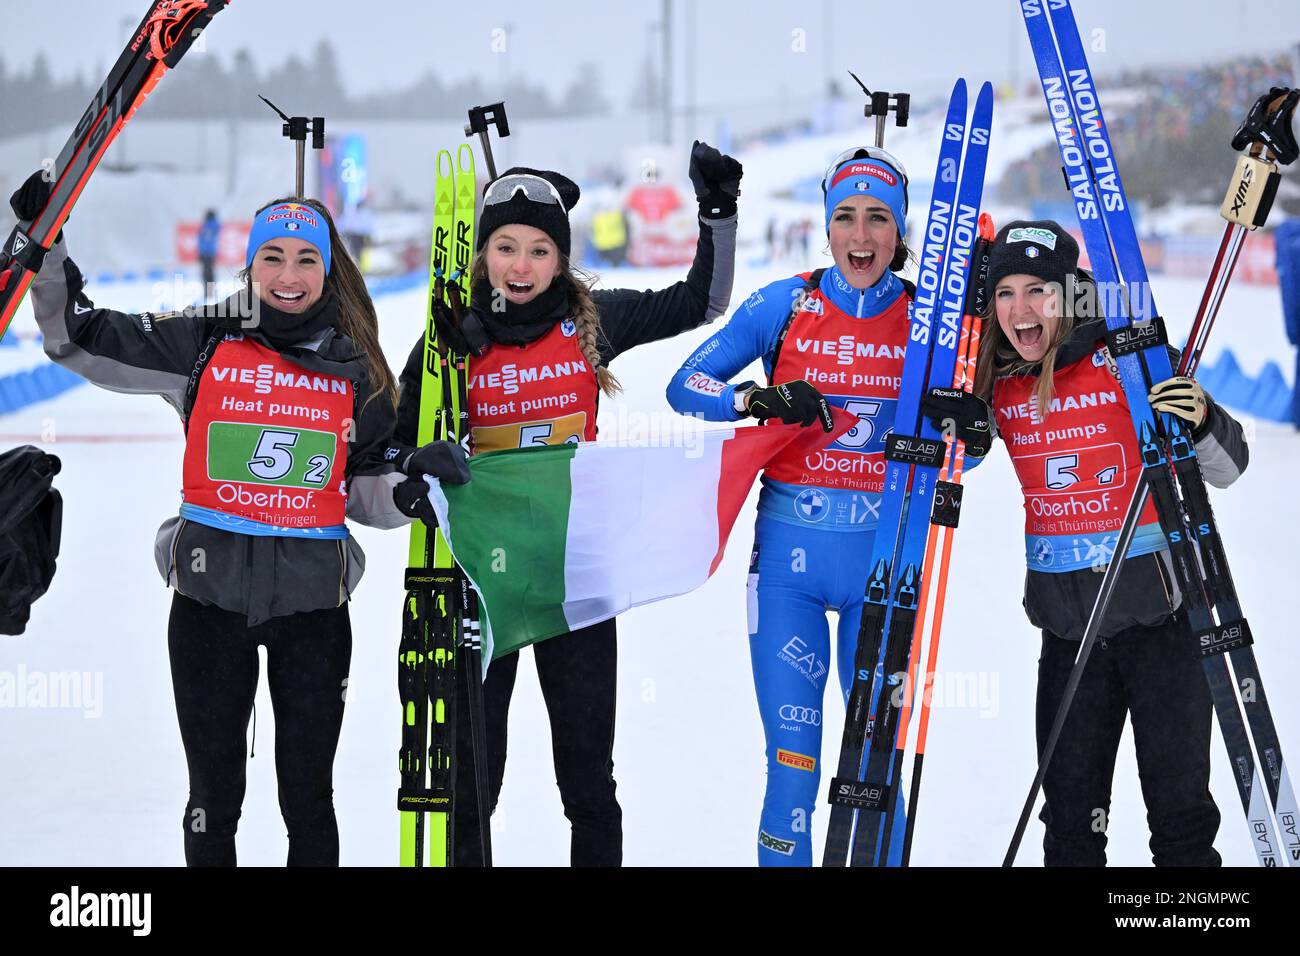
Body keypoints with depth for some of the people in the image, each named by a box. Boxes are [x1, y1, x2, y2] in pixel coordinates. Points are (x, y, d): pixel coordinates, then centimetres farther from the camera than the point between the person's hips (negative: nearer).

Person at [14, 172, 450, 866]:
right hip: (211, 596, -1)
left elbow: (370, 494, 7)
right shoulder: (203, 344, -1)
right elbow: (83, 339, 0)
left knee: (308, 799, 8)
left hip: (313, 602, 1)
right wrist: (46, 249, -11)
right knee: (214, 796, 9)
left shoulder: (358, 371, 4)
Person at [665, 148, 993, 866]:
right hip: (791, 550, 0)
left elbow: (954, 449, 9)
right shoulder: (786, 305, 1)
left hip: (888, 556, 1)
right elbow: (685, 385, 2)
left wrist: (969, 436, -14)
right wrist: (758, 399, -16)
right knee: (792, 764, -1)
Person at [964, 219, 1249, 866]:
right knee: (1071, 813, 9)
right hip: (1067, 620, 4)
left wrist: (1202, 423, -26)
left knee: (1179, 801, 0)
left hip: (1158, 608, -4)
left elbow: (1227, 469, -6)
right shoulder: (995, 385, 2)